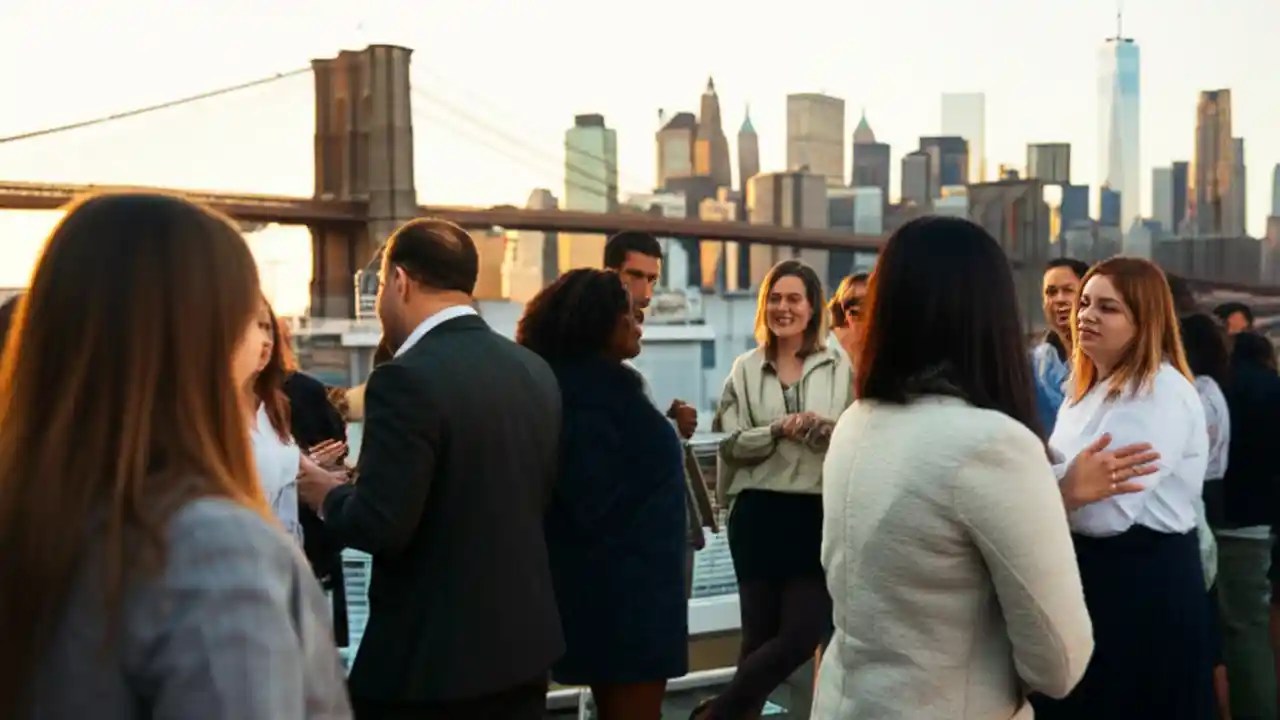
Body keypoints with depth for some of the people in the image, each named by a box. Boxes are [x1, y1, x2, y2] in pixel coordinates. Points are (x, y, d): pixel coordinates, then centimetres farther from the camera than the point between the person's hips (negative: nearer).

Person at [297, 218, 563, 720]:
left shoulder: (407, 379, -19)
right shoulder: (534, 371, 4)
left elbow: (380, 525, -23)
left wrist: (329, 496, -1)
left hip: (429, 657, -7)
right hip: (524, 642, 7)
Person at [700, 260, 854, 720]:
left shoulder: (840, 368, 2)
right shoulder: (746, 369, 6)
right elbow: (730, 444, 0)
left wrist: (828, 430, -20)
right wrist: (778, 429, -15)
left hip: (819, 514, 0)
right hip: (759, 515, 0)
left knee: (802, 635, 0)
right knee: (759, 635, 8)